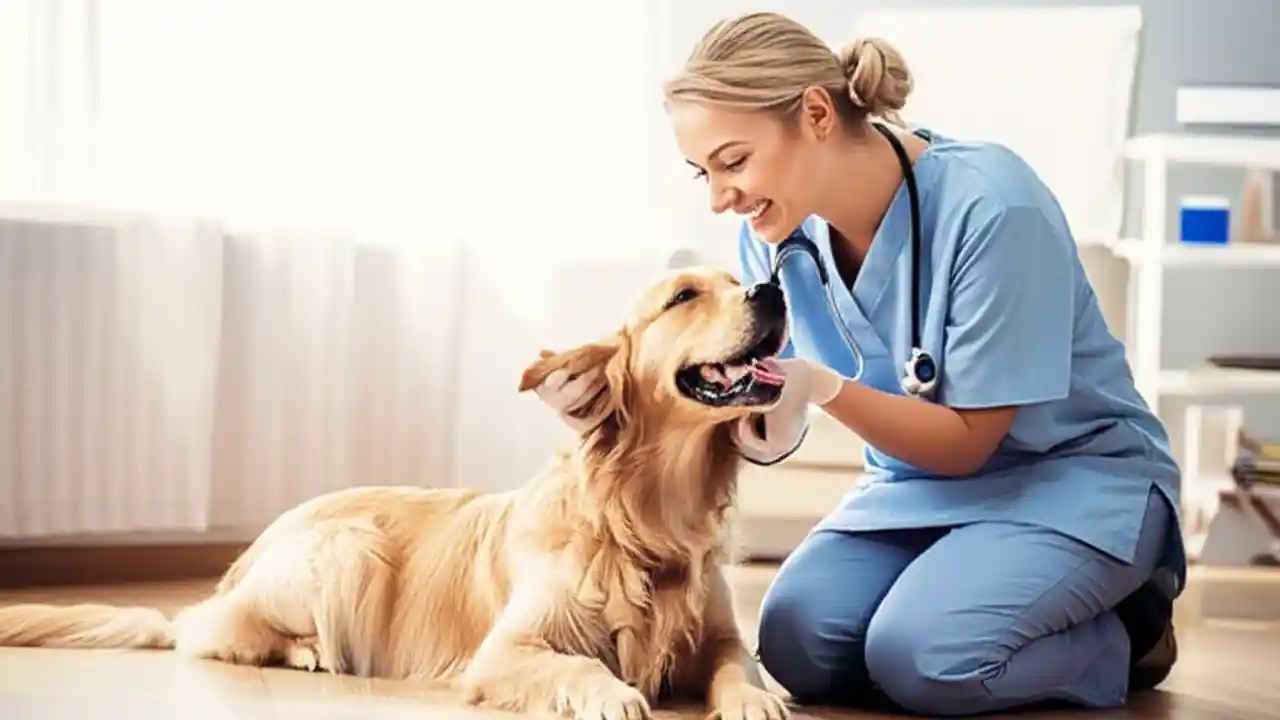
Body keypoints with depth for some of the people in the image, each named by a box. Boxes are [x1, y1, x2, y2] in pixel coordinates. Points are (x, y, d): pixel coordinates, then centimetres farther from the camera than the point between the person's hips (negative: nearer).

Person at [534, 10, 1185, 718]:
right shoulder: (777, 227, -7)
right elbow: (767, 435, -4)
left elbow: (968, 440, -18)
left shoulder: (991, 204, -26)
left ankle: (1125, 636, 0)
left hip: (1072, 474, -6)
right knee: (798, 643, -18)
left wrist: (824, 388, -34)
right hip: (916, 481, 6)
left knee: (919, 654, -28)